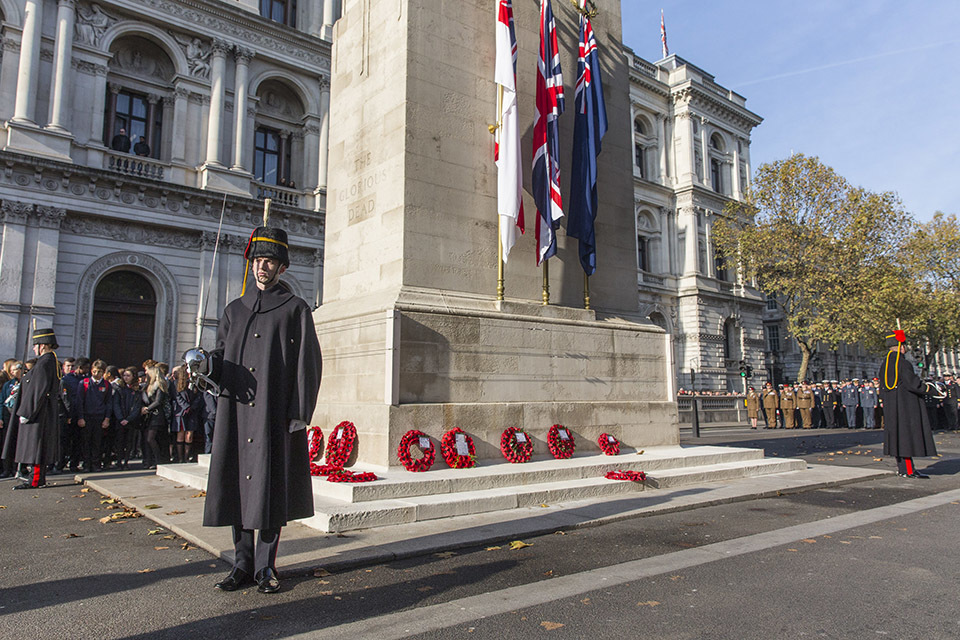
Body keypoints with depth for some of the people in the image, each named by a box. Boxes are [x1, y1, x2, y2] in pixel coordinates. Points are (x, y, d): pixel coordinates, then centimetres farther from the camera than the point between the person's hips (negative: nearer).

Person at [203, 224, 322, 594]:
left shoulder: (296, 310, 3)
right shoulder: (235, 310, 16)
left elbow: (307, 365, -3)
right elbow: (221, 354, 18)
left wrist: (299, 416, -11)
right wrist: (205, 364, -7)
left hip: (274, 415, -4)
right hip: (236, 414, 4)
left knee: (272, 488, 1)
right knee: (237, 485, 6)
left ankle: (265, 566, 14)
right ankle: (243, 564, 19)